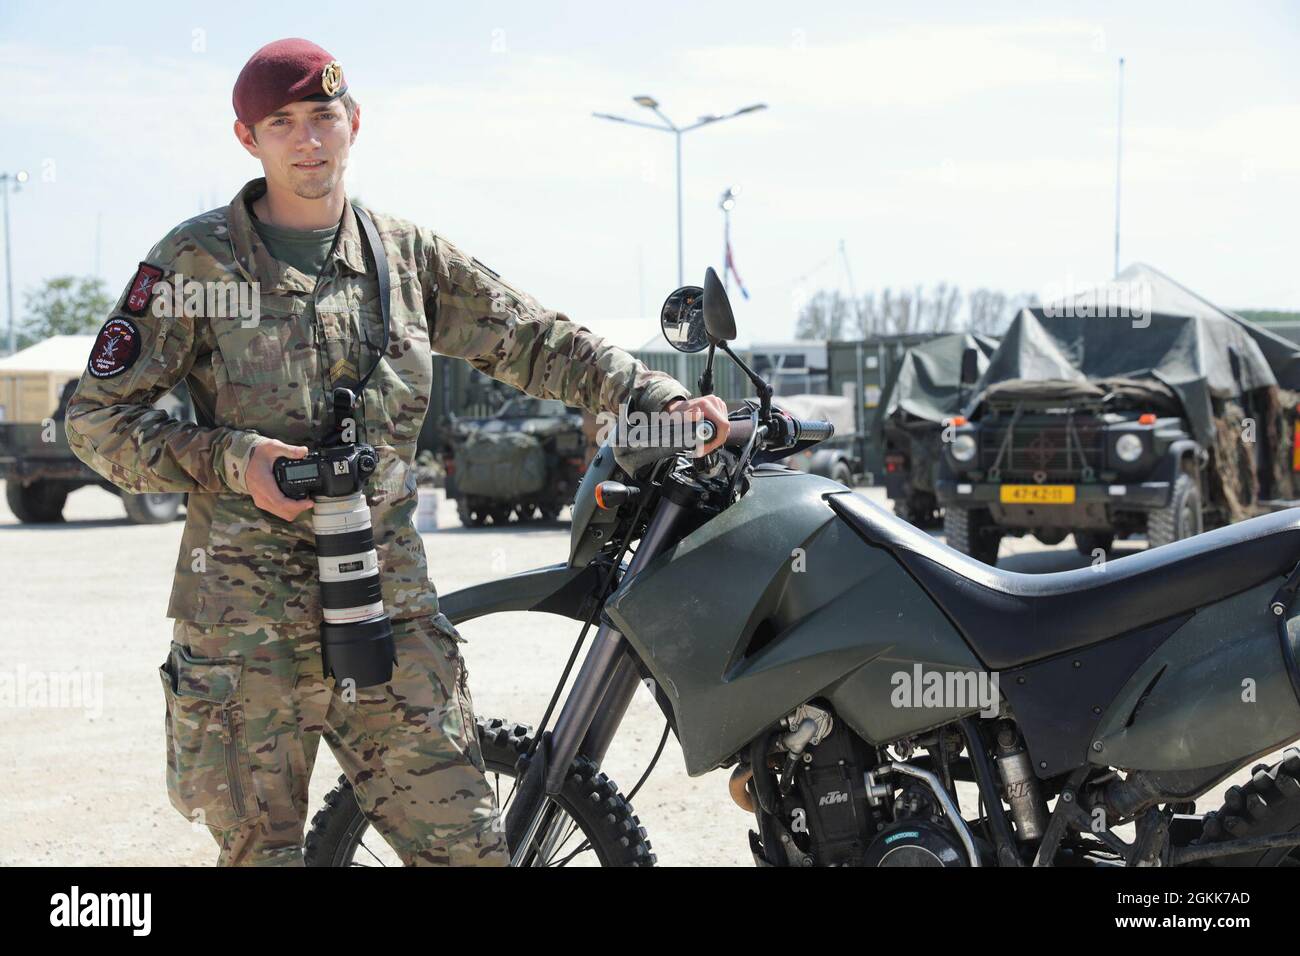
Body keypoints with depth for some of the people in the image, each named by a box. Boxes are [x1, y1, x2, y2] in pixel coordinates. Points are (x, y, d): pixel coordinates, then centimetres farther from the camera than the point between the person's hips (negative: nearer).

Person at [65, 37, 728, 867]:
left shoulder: (409, 256, 12)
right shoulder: (196, 263, 0)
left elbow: (533, 342, 15)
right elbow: (98, 416, 0)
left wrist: (660, 399, 2)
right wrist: (231, 458, -13)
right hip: (246, 613, -3)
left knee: (467, 844, -1)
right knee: (261, 850, 4)